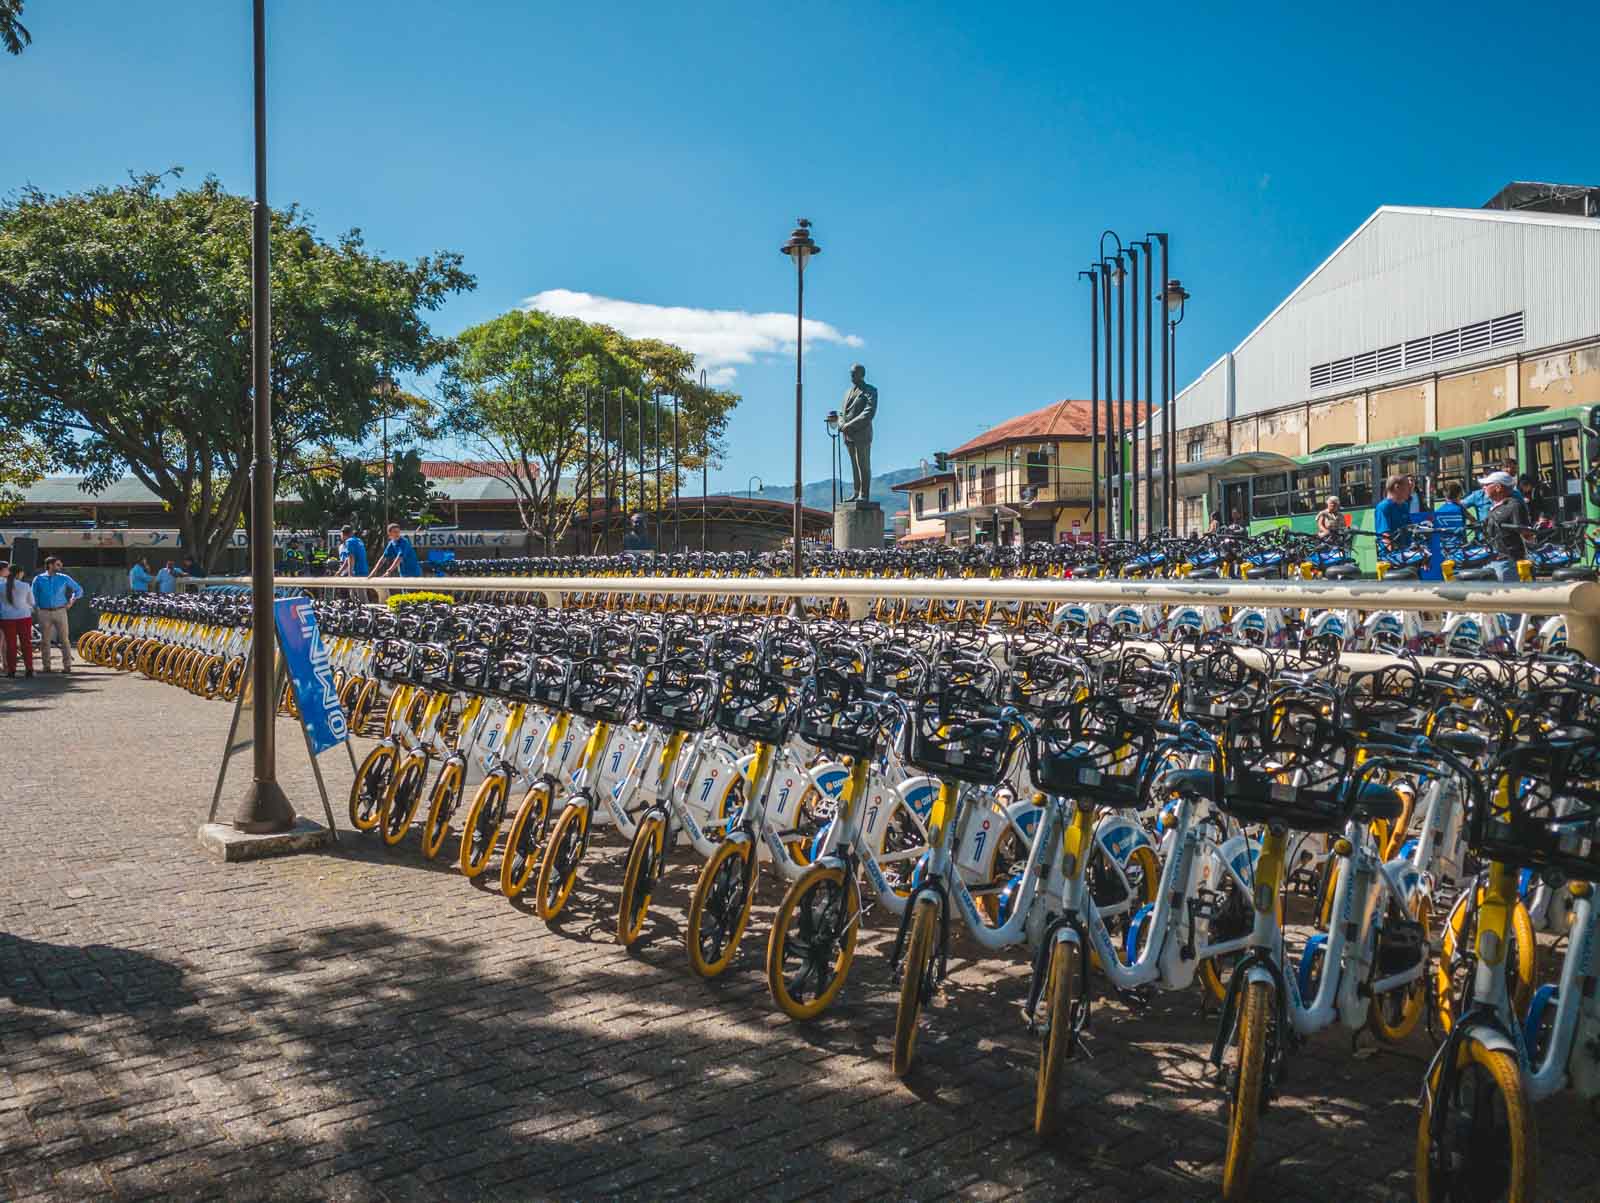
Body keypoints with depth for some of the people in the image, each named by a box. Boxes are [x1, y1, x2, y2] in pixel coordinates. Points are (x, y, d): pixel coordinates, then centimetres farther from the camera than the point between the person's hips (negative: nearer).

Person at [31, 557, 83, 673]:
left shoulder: (64, 578, 4)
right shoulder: (38, 579, 3)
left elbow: (79, 589, 14)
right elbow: (33, 597, 9)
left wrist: (72, 601, 4)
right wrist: (35, 610, 1)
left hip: (60, 611, 0)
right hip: (44, 613, 0)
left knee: (64, 639, -4)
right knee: (44, 640, 4)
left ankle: (67, 665, 0)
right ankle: (46, 665, 12)